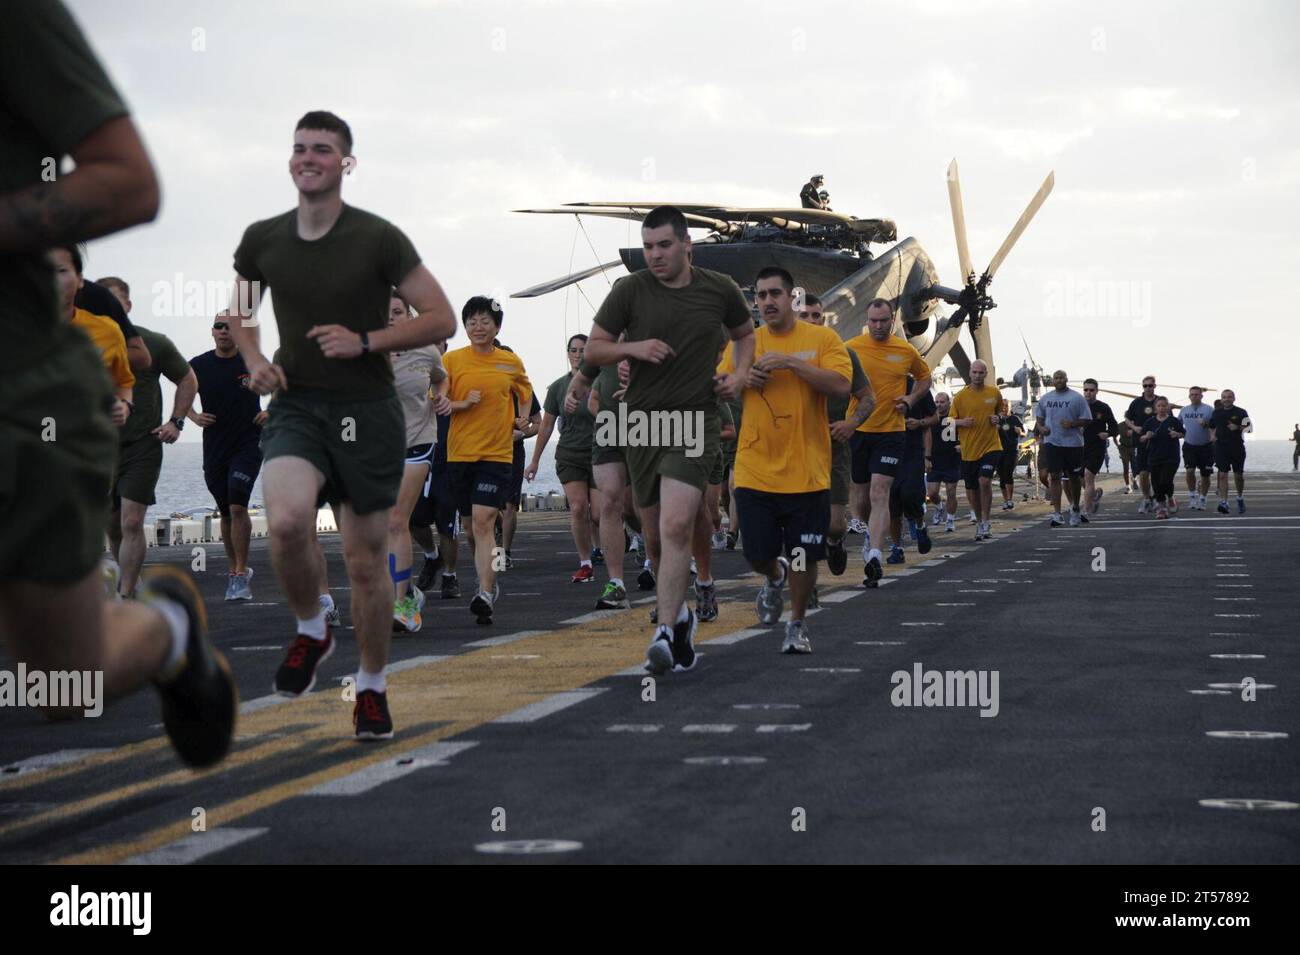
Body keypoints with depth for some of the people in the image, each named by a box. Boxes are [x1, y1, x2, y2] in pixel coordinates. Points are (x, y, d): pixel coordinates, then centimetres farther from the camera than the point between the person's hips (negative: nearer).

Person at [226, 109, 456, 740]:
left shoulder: (378, 239, -7)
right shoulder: (262, 240, 3)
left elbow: (439, 318, -4)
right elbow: (238, 312, 21)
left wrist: (365, 342, -15)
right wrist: (255, 361, 1)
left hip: (366, 410, -1)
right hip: (295, 406, 2)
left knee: (366, 559, 4)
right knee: (286, 520, -27)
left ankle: (372, 687, 24)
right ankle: (310, 631, 1)